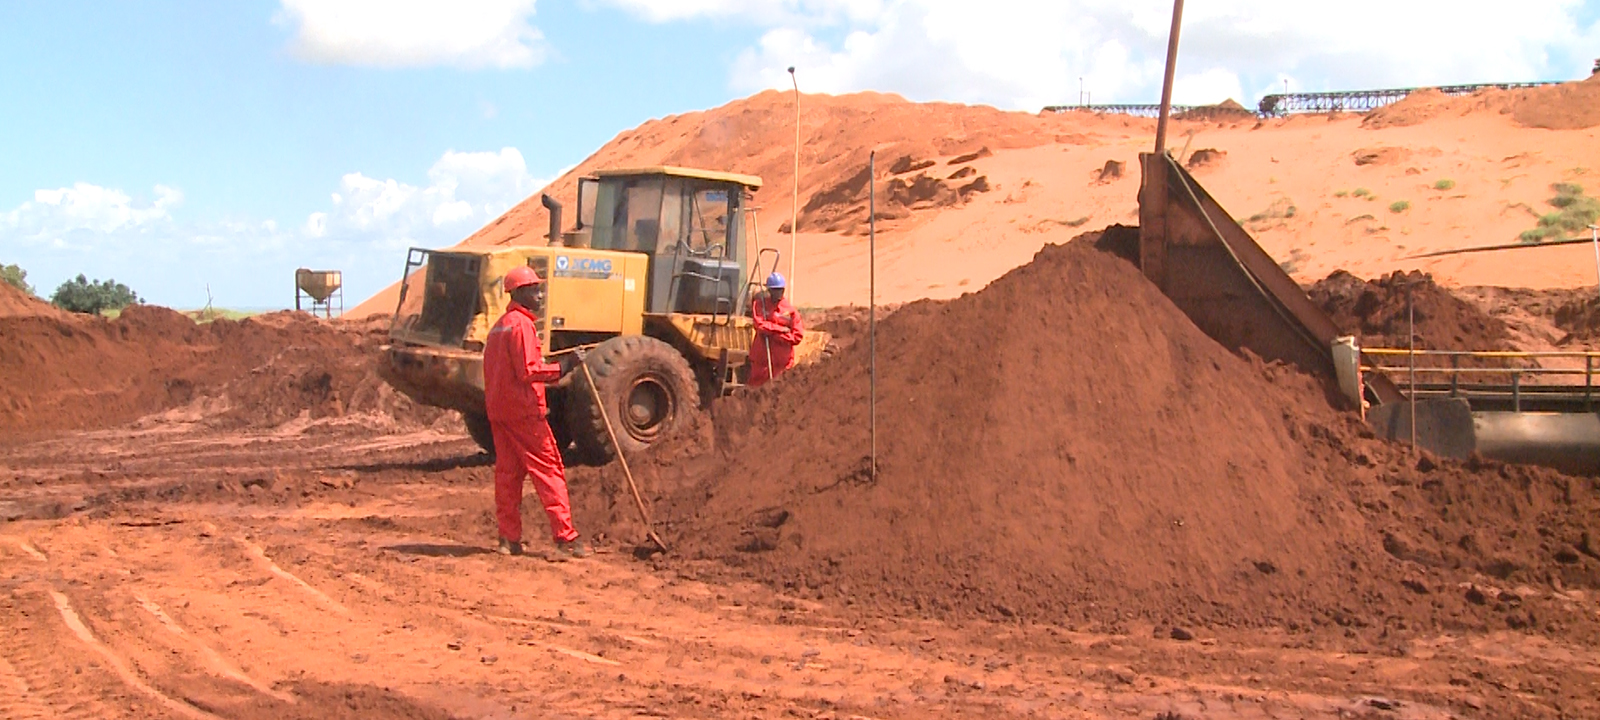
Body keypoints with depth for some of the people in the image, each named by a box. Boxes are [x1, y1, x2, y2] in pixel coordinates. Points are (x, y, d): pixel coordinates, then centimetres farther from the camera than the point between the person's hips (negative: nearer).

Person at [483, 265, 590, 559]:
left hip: (498, 410, 9)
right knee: (549, 471, -7)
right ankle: (565, 538, -9)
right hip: (524, 411, -9)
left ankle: (510, 538, 9)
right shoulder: (522, 324, -12)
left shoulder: (499, 326, 18)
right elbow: (528, 371, -20)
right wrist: (562, 368, -20)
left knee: (507, 472, 9)